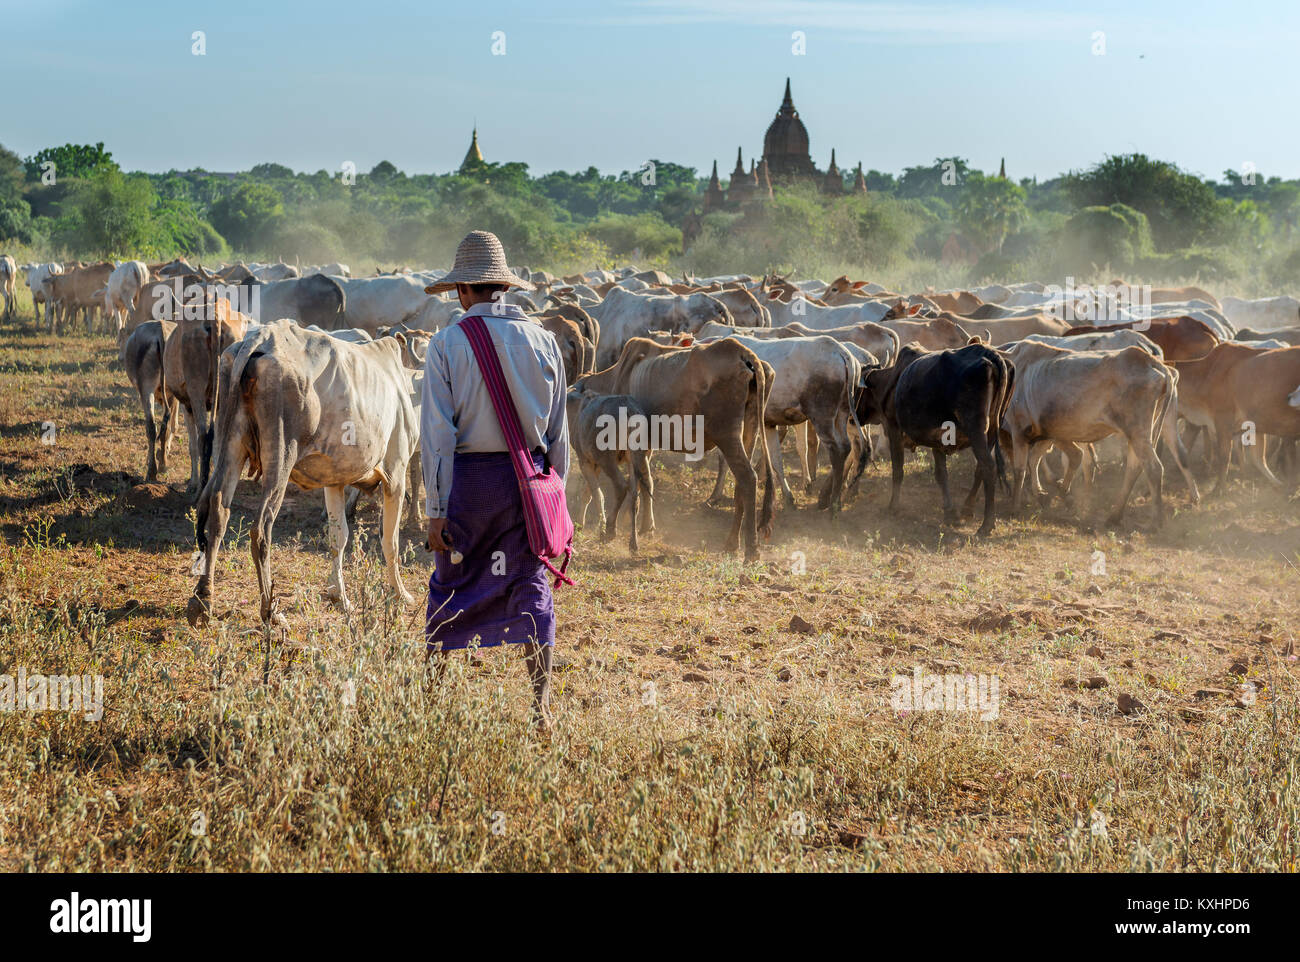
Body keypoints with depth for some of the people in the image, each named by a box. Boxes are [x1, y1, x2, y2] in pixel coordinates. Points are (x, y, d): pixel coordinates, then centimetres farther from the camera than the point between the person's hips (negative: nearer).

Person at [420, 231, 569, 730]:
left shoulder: (447, 343, -5)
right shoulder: (542, 341, 3)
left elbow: (437, 433, -8)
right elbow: (558, 431, 6)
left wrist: (436, 508, -5)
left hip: (468, 478, -2)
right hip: (529, 475, 2)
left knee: (452, 584, 11)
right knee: (531, 586, 6)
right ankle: (540, 708, 3)